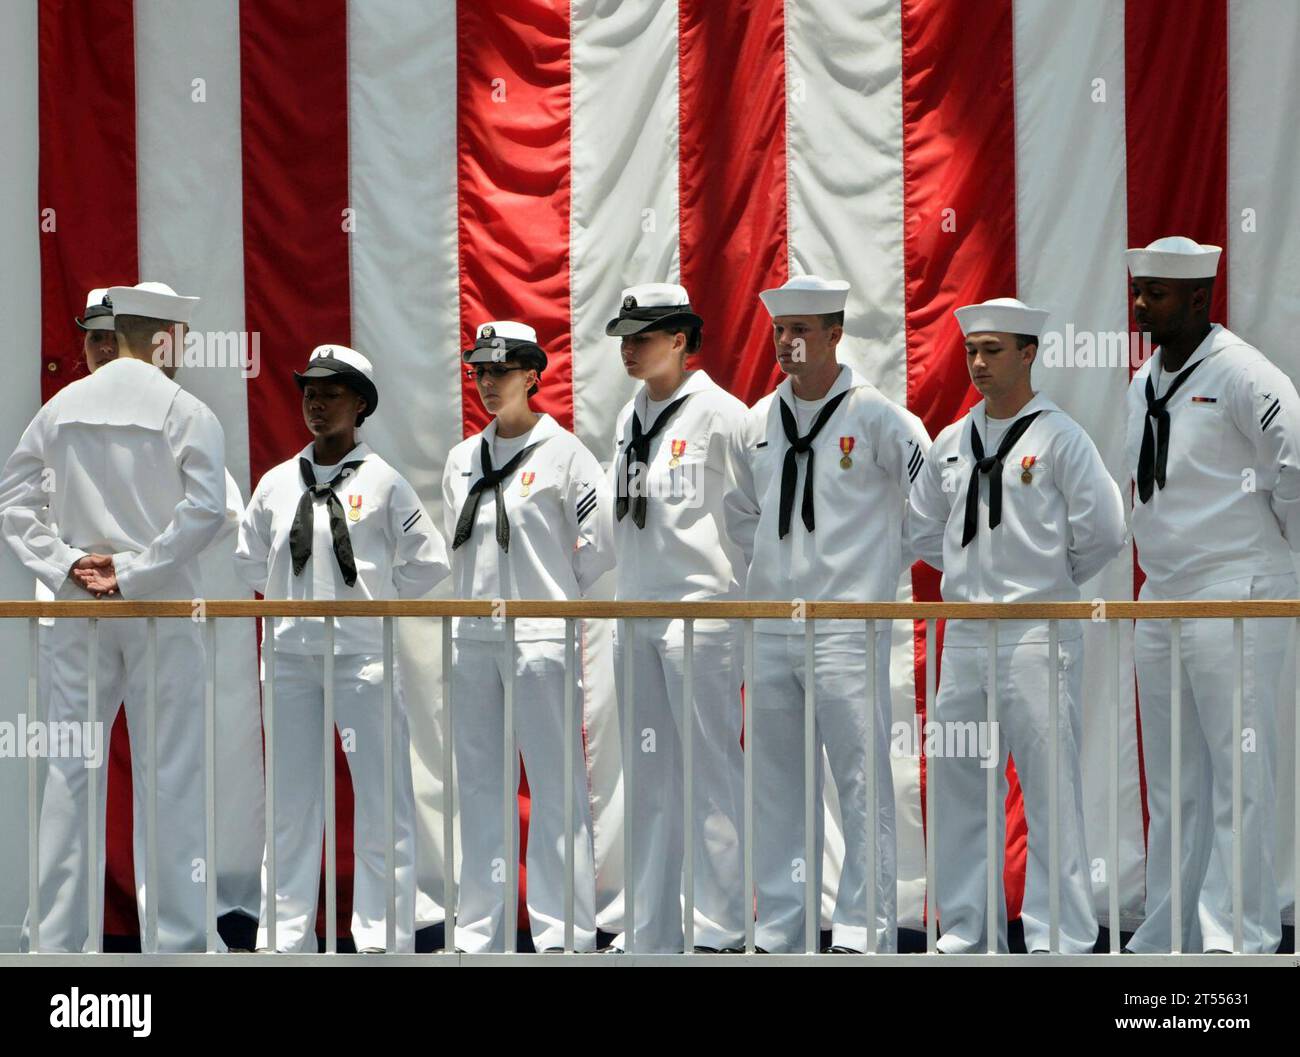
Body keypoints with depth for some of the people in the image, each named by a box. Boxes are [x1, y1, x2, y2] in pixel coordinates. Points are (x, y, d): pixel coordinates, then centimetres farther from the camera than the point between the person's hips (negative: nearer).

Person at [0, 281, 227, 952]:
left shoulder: (62, 406, 4)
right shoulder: (185, 412, -7)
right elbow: (205, 510, -17)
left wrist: (66, 564, -3)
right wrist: (133, 574, -12)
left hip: (78, 610, 3)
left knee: (70, 770, 6)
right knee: (169, 774, 1)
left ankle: (60, 935, 8)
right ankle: (177, 936, 2)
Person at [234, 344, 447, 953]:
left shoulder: (383, 482, -1)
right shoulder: (277, 483, 9)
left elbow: (428, 564, 2)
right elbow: (250, 560, 21)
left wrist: (371, 602, 4)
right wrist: (297, 602, 13)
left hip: (364, 654, -4)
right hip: (291, 653, 4)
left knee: (382, 797, -4)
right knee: (290, 800, 6)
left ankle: (383, 939, 1)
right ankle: (285, 937, 12)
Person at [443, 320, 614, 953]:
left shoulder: (561, 451, -3)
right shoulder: (462, 459, 14)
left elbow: (602, 538, -4)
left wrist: (560, 592, 3)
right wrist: (477, 598, 14)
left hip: (541, 635, -6)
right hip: (470, 636, 6)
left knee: (556, 783, -5)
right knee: (478, 785, 8)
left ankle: (564, 932, -3)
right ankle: (481, 931, 13)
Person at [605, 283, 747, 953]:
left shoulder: (719, 413, -8)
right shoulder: (630, 418, 15)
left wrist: (748, 604, -9)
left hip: (703, 608, -8)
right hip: (636, 612, 8)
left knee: (711, 770, -5)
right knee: (648, 777, 10)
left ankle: (719, 929, -1)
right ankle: (651, 930, 16)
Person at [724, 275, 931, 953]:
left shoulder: (875, 416, -6)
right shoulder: (757, 423, 11)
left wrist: (886, 564, 0)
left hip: (849, 623, -6)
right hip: (771, 623, 6)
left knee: (861, 781, -6)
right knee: (776, 784, 9)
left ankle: (864, 929, -2)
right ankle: (777, 930, 16)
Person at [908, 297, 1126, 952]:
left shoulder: (1058, 437, -6)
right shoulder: (951, 443, 12)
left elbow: (1103, 530, -9)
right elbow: (923, 528, 23)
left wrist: (1052, 580, 3)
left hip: (1037, 634, -6)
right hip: (964, 633, 6)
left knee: (1051, 788, -5)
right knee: (957, 787, 9)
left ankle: (1061, 940, -1)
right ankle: (965, 929, 19)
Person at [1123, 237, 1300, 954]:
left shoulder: (1240, 375, -11)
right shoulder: (1146, 383, 14)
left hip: (1235, 597, -8)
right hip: (1161, 596, 9)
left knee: (1238, 774, -8)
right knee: (1171, 780, 12)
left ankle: (1240, 937, -6)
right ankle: (1167, 934, 19)